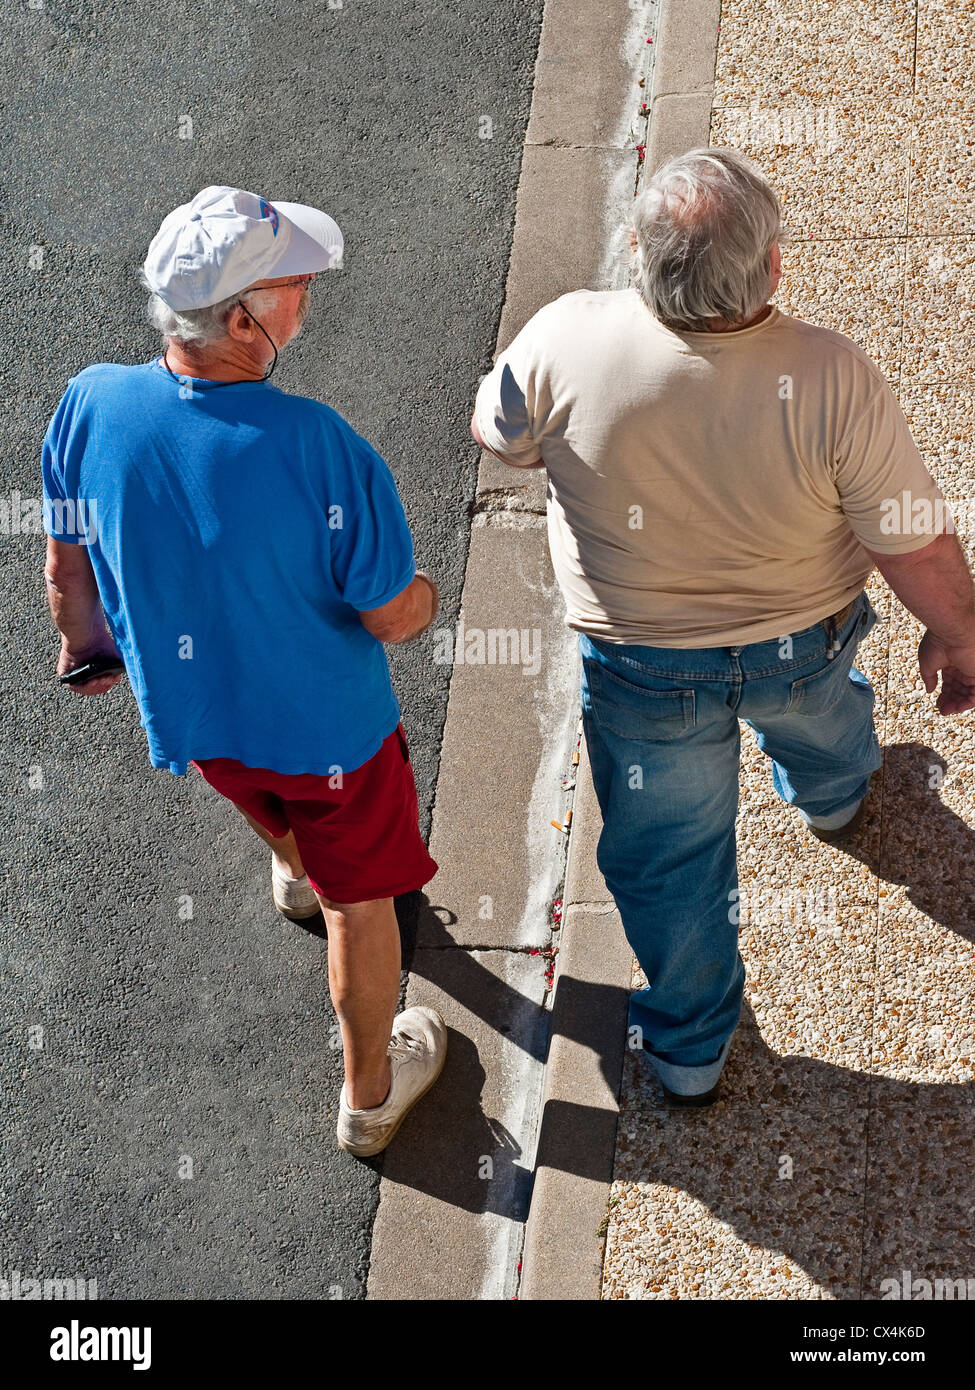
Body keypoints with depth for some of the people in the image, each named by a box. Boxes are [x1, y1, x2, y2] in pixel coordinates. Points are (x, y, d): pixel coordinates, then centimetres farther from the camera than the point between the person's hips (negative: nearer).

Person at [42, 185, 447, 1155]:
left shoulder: (89, 406, -23)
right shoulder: (319, 447, -35)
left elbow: (67, 572, -6)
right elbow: (393, 616, -23)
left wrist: (84, 644, 16)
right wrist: (426, 596, 2)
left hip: (184, 712, 4)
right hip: (325, 720, -4)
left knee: (262, 795, 39)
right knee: (360, 899, 21)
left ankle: (295, 869, 73)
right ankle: (370, 1094, 42)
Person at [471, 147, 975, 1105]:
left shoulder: (567, 341, -31)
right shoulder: (831, 379, -33)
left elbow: (498, 432, -8)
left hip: (644, 671, -1)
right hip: (802, 646, 1)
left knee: (665, 856, 23)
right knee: (818, 715, 38)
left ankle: (688, 1050, 43)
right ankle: (832, 796, 73)